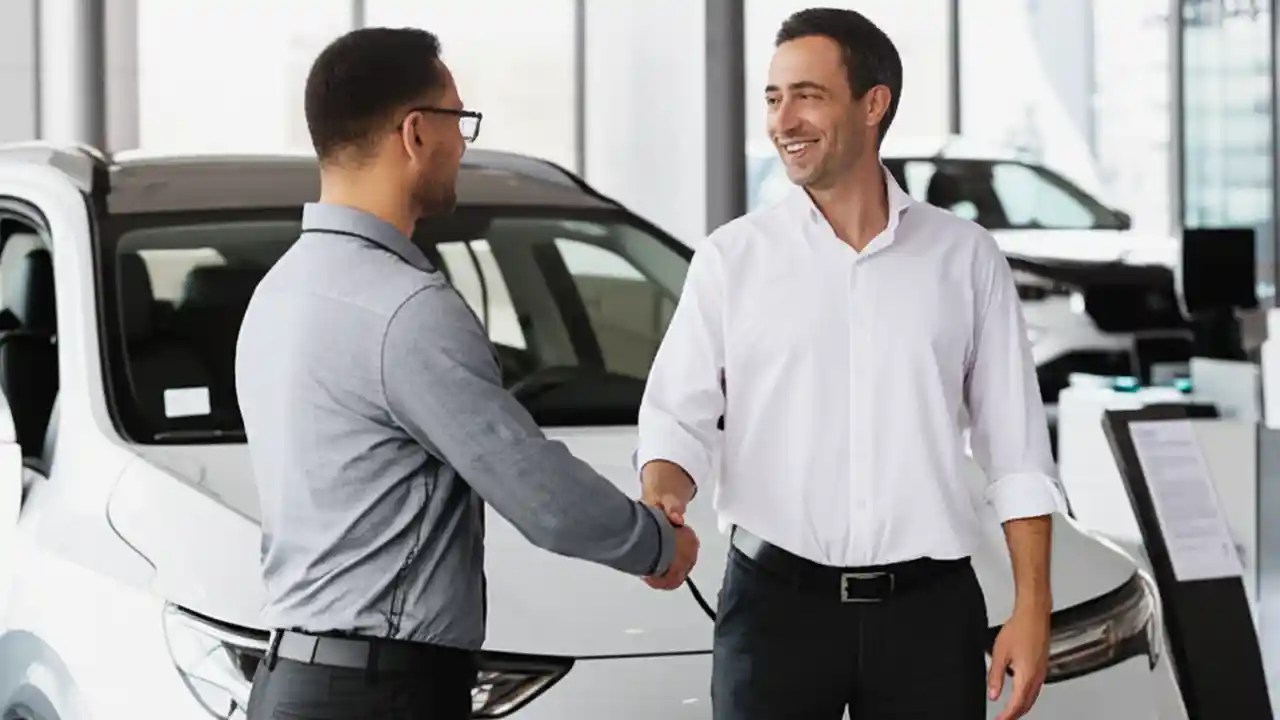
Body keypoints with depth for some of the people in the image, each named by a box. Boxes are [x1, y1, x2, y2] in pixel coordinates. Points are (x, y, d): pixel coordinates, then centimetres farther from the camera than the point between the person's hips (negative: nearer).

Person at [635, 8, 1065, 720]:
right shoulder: (732, 258, 3)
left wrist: (1032, 608, 0)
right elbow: (679, 417, 1)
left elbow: (1016, 448, 5)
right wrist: (662, 501, -21)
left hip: (929, 608, 1)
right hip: (774, 603, 0)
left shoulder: (965, 256, 4)